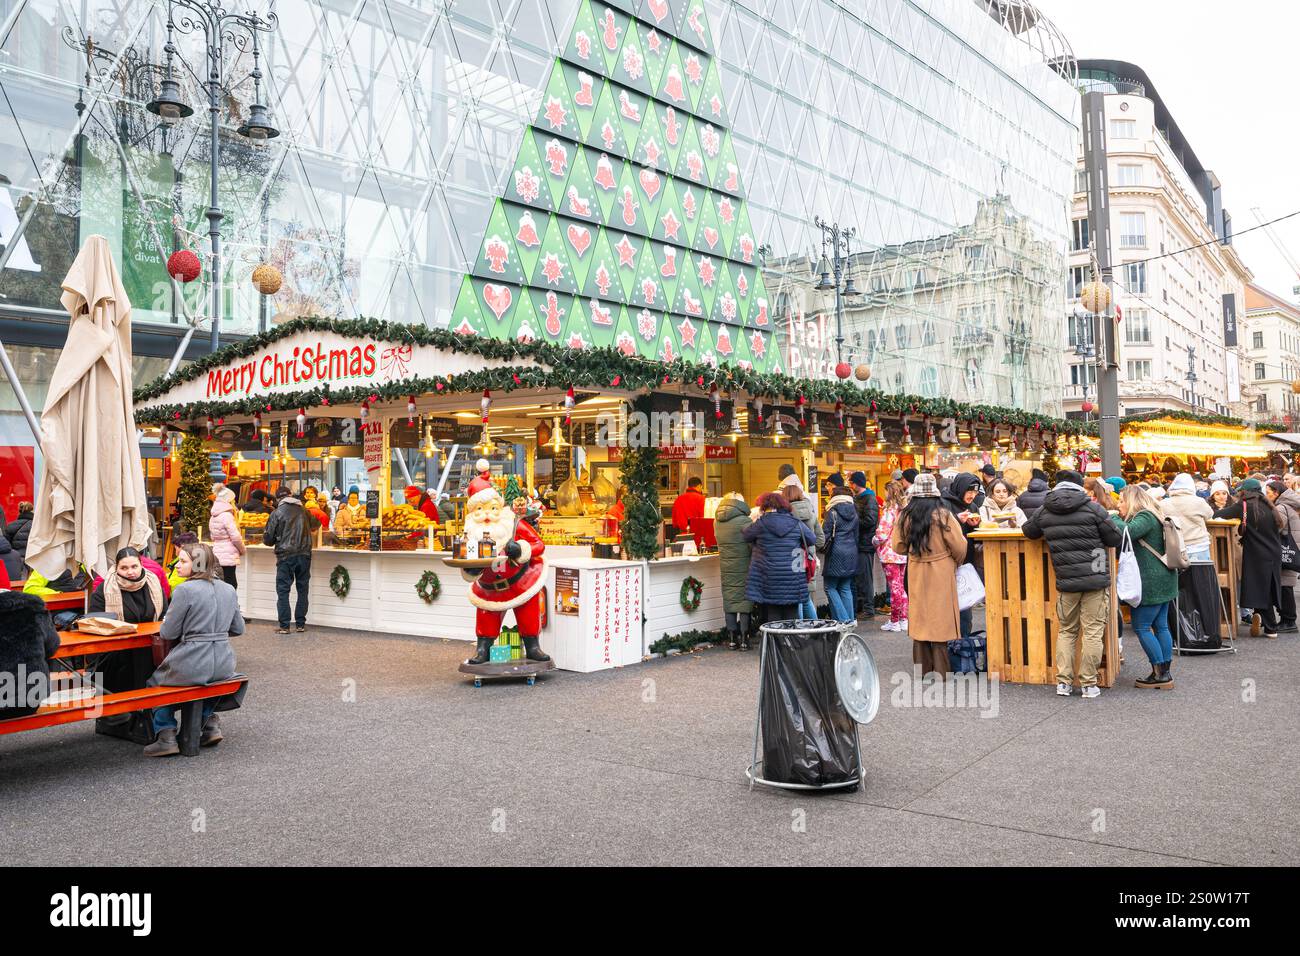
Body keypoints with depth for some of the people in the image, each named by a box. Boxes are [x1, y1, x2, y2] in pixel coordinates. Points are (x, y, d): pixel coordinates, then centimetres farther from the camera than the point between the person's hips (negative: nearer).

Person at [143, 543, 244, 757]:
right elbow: (238, 629, 15)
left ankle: (166, 736, 13)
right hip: (224, 665, 6)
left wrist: (169, 624, 15)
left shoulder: (186, 591, -13)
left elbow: (168, 634, -6)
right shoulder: (229, 590, 6)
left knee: (157, 681, 22)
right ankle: (209, 722, 25)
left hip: (193, 666, -5)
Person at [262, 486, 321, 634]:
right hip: (304, 554, 3)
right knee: (302, 590, 11)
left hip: (286, 556, -3)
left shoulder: (277, 513, -5)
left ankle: (284, 626, 2)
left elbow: (268, 539, -3)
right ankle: (301, 624, 13)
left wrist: (276, 541, 19)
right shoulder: (303, 510, 7)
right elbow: (316, 524, 27)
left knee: (283, 590, 3)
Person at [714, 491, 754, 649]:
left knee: (729, 601, 10)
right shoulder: (744, 521, -15)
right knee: (744, 601, 3)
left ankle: (732, 639, 13)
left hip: (726, 569, 5)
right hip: (743, 569, -5)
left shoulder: (717, 521, 5)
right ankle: (744, 640, 5)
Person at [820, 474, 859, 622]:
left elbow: (825, 535, -7)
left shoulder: (832, 512, -9)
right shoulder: (853, 512, 11)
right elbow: (856, 534, 18)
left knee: (830, 588, 0)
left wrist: (824, 546, 11)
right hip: (851, 553, 7)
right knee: (846, 588, 12)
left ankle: (842, 619, -7)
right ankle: (850, 619, 11)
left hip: (836, 554, -7)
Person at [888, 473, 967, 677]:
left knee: (920, 618, 12)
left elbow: (898, 546, 2)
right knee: (940, 618, 4)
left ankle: (921, 668, 19)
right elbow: (960, 547, -10)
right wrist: (956, 564, 10)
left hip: (916, 574, 3)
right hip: (941, 574, -3)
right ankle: (941, 670, 8)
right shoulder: (943, 515, -14)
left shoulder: (904, 516, -5)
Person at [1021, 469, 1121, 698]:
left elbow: (1028, 532, 19)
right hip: (1096, 578, -3)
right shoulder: (1093, 508, -6)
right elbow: (1115, 539, -1)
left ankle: (1063, 681, 12)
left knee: (1067, 631, 15)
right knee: (1093, 632, 4)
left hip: (1065, 582, 3)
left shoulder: (1043, 511, 2)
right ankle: (1089, 684, 6)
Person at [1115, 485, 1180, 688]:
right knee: (1161, 626, 11)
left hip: (1151, 582, -10)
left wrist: (1113, 518, -15)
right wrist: (1118, 519, 2)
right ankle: (1165, 673, 14)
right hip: (1162, 579, 10)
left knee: (1141, 626, -4)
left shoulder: (1145, 516, -14)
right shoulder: (1152, 516, 18)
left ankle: (1159, 674, -2)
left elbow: (1127, 532, -30)